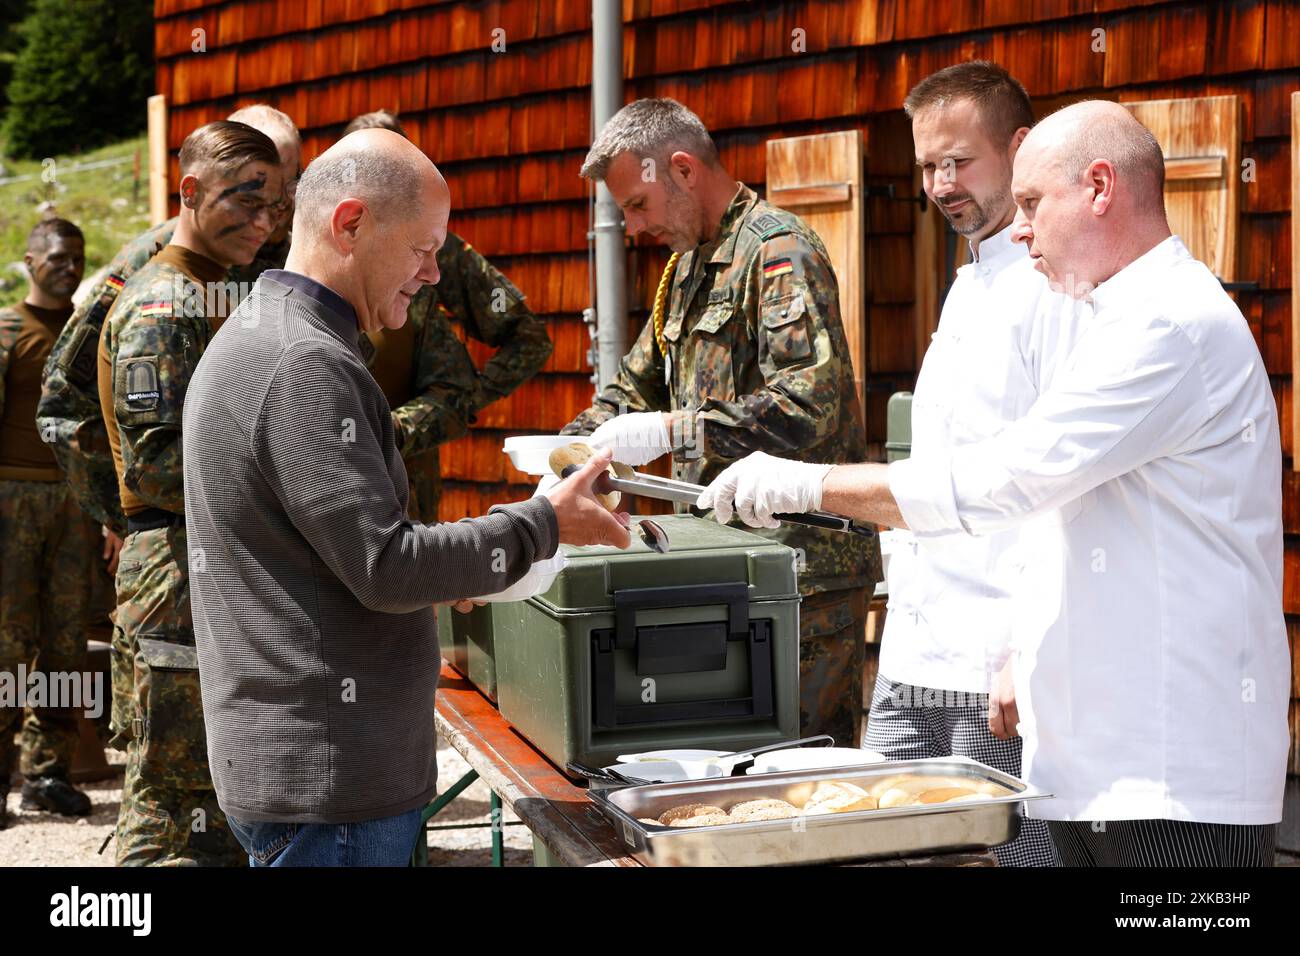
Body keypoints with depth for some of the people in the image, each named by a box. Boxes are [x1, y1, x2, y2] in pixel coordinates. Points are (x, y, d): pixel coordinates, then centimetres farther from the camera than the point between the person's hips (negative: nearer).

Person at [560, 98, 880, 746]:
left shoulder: (778, 250, -12)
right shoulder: (687, 264, 18)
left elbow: (808, 404, -24)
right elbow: (639, 383, 26)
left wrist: (670, 431, -24)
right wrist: (575, 445, 8)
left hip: (805, 558, -9)